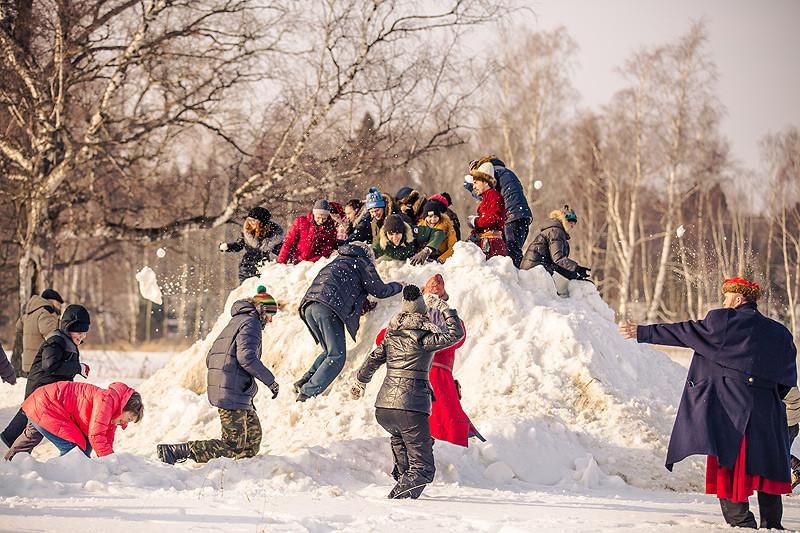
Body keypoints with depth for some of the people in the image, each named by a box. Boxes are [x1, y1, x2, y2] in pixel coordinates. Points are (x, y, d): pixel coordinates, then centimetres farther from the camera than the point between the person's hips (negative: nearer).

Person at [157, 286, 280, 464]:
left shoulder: (235, 323, 22)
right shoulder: (250, 323, -7)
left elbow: (210, 359, 23)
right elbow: (246, 357, -22)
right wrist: (270, 380, -14)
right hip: (234, 396, -10)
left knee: (253, 437, 16)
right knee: (232, 446, -11)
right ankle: (172, 452, -15)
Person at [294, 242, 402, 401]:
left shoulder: (339, 260, 35)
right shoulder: (362, 262, 15)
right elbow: (380, 290, 14)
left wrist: (362, 304, 31)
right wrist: (397, 286, 32)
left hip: (308, 306, 8)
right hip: (328, 308, -8)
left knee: (330, 352, 19)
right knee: (337, 357, -7)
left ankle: (305, 381, 3)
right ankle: (308, 393, -18)